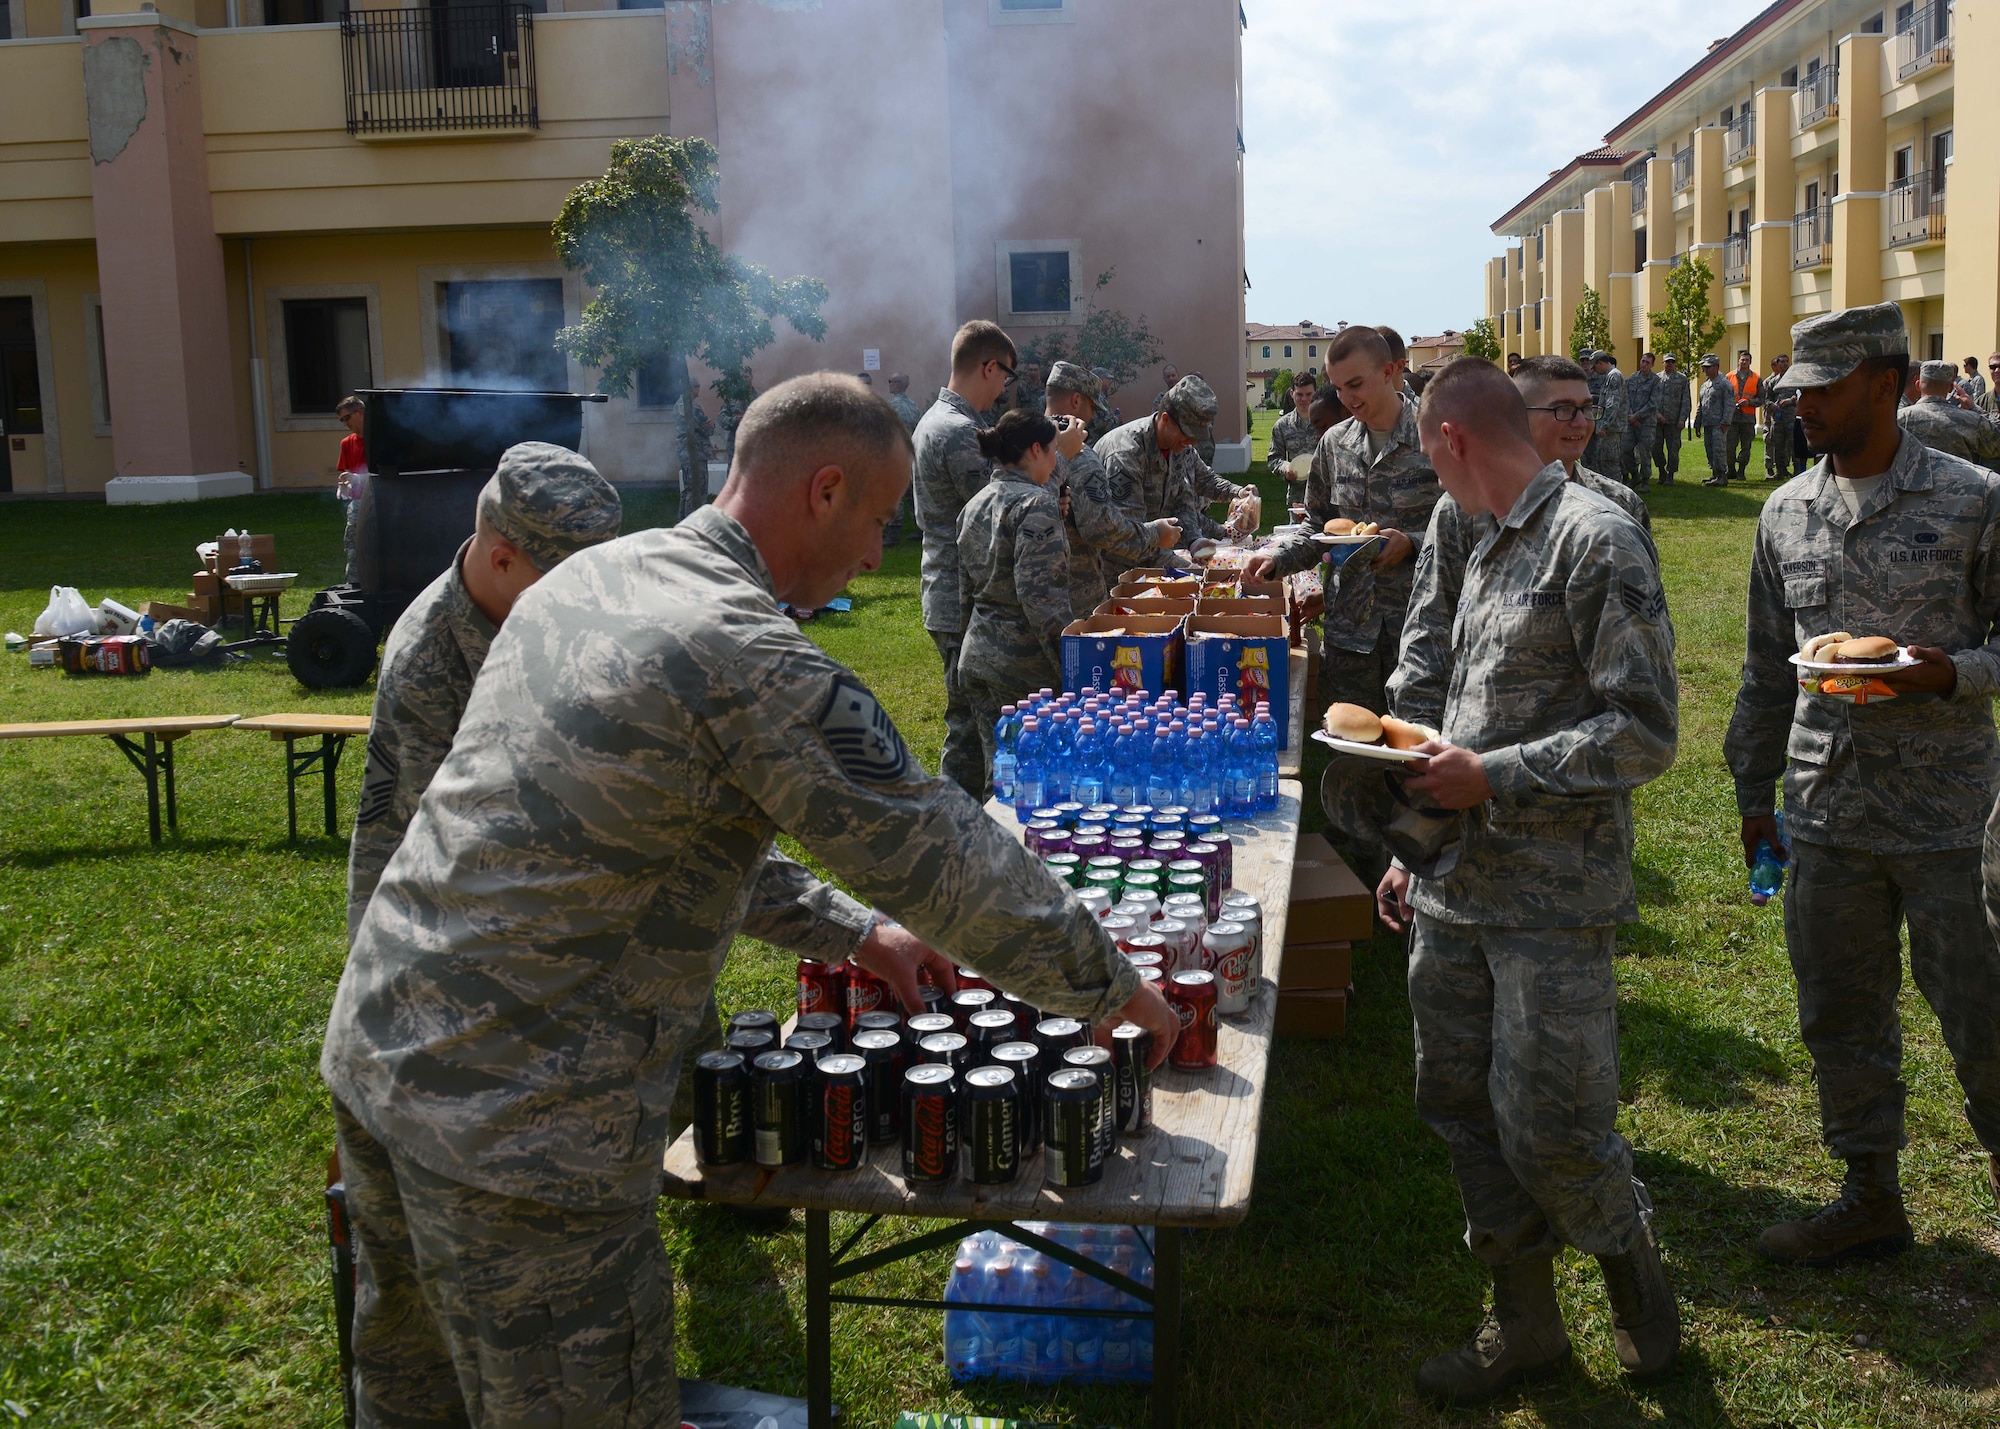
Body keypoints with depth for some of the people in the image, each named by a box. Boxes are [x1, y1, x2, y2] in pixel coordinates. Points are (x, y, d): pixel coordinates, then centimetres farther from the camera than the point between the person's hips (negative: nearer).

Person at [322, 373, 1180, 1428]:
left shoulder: (586, 578, 9)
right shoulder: (756, 665, -20)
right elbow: (953, 866, -14)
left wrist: (845, 934, 22)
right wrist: (1116, 989, 2)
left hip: (370, 1044, 9)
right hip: (521, 1127, -9)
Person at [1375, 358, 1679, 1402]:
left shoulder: (1596, 540, -12)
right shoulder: (1489, 551, 16)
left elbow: (1645, 730, -16)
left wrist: (1491, 778, -18)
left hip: (1555, 900, -8)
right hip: (1456, 893, 8)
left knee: (1549, 1130, -3)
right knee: (1462, 1109, 11)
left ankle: (1631, 1262, 27)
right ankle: (1524, 1324, 27)